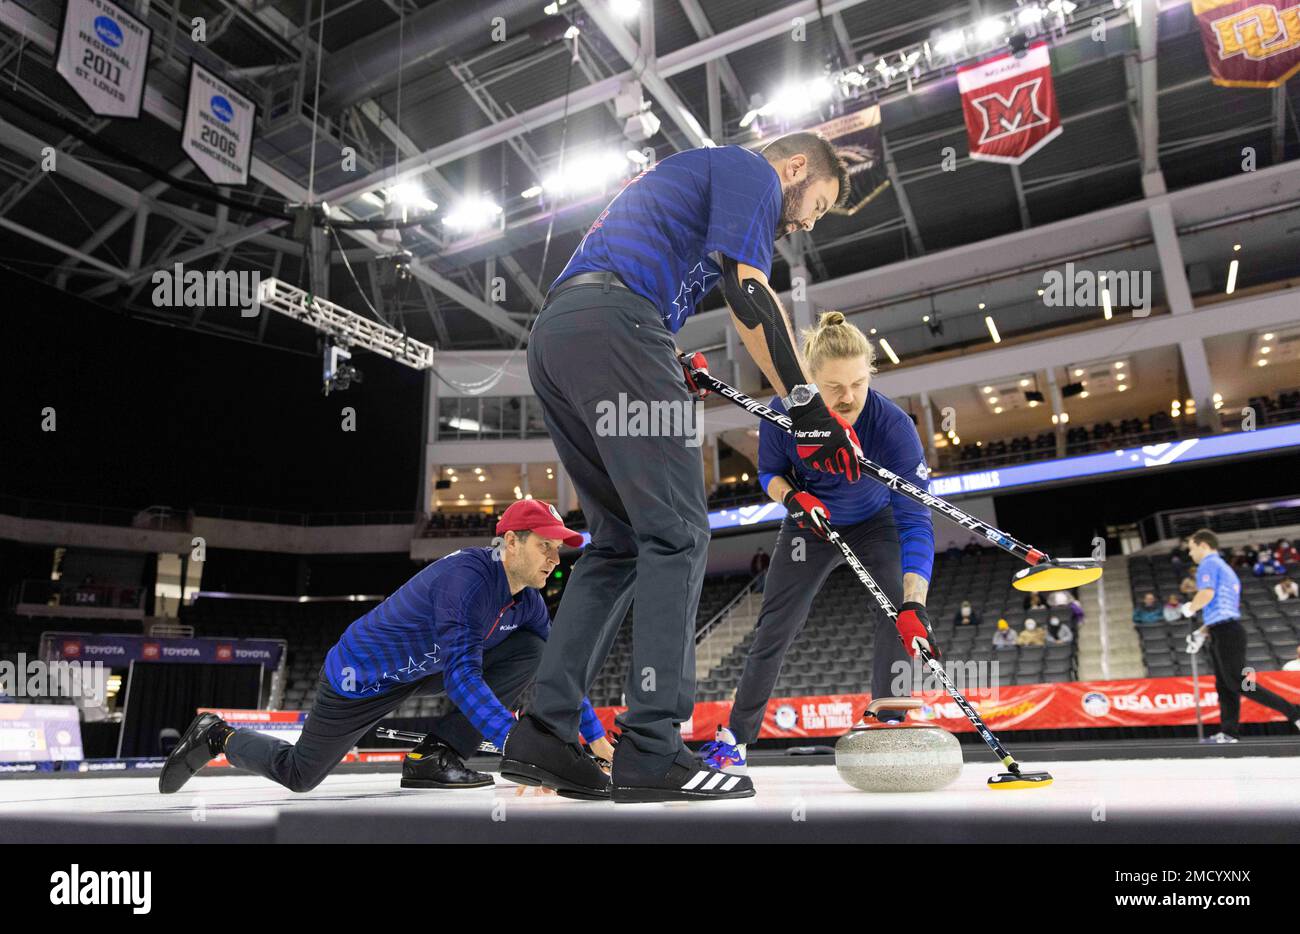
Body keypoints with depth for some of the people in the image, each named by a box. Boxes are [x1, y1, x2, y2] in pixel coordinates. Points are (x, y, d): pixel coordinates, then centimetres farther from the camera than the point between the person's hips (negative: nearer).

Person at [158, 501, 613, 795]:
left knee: (530, 650, -9)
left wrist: (596, 737, -5)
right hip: (364, 673, -7)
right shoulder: (467, 575, -34)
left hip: (423, 666, 8)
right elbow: (461, 675, -40)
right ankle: (218, 736, 34)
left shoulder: (527, 600, -6)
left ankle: (436, 755, -8)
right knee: (299, 774, 6)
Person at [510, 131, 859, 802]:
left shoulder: (693, 172, 37)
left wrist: (672, 365, 20)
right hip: (611, 325, -9)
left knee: (618, 541, 9)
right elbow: (746, 290, -10)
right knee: (677, 533, -10)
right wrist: (808, 408, -13)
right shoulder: (751, 169, 9)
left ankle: (542, 734, 7)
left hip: (550, 336, 10)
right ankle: (651, 750, -12)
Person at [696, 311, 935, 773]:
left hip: (875, 523, -1)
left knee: (897, 615, -20)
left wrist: (915, 604, -52)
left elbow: (915, 521, -41)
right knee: (776, 625, -2)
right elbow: (770, 472, -9)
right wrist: (793, 498, -32)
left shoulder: (894, 426, -36)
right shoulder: (785, 411, -30)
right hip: (810, 523, 1)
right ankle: (735, 735, 10)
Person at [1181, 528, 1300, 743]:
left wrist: (1190, 608, -5)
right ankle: (1228, 733, 6)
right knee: (1225, 686, 7)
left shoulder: (1209, 564, -6)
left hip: (1226, 632, -10)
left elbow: (1207, 593, -23)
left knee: (1238, 683, -10)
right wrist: (1201, 633, 22)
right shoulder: (1225, 568, 25)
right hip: (1225, 632, 10)